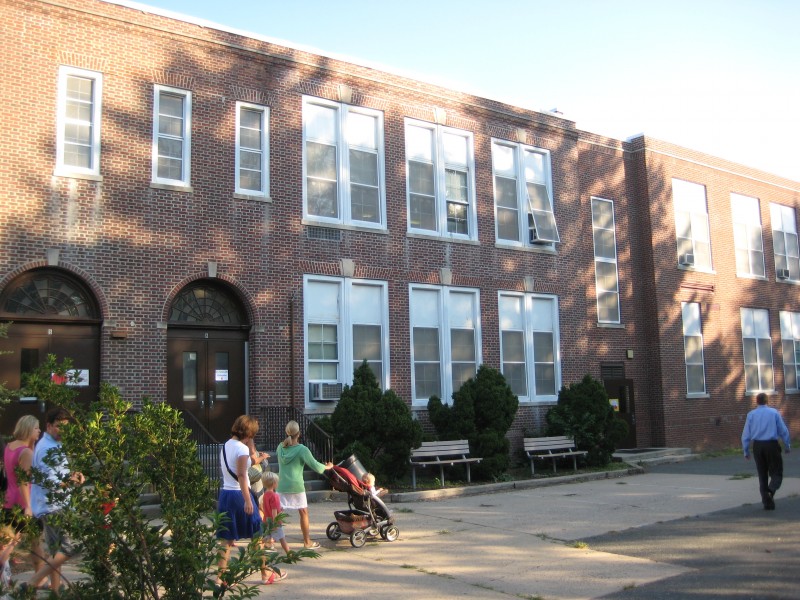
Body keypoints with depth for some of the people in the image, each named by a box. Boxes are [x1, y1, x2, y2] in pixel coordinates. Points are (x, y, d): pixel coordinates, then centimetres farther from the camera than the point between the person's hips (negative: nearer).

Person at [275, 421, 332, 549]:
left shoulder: (280, 447, 3)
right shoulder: (302, 449, -11)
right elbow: (315, 466, -13)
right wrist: (327, 466, 6)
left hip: (282, 486, 3)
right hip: (296, 486, -3)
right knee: (303, 512, 11)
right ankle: (307, 542, 18)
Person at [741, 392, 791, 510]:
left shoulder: (751, 414, 2)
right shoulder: (774, 412, -2)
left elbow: (745, 434, 2)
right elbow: (783, 431, 0)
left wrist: (746, 451, 10)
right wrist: (787, 446, 13)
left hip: (758, 446, 2)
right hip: (772, 445, -2)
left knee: (762, 475, 11)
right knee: (776, 473, 7)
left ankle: (767, 502, 13)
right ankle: (770, 491, -22)